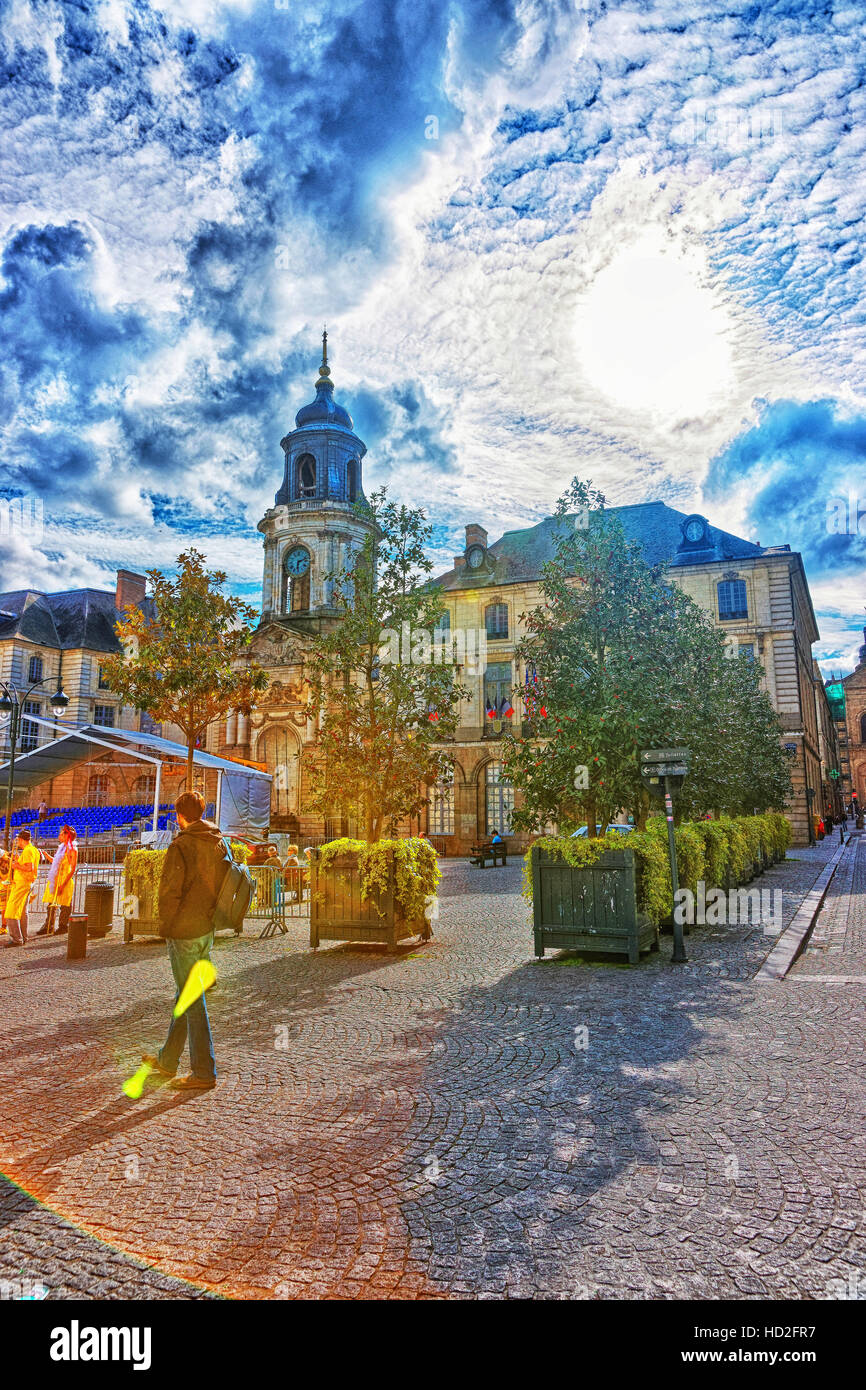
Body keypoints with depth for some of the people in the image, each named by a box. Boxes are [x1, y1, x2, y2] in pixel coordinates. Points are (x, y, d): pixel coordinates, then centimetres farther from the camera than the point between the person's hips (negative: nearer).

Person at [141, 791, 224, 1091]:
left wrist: (166, 926, -4)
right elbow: (224, 884, 11)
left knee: (192, 1000, 0)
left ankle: (204, 1073, 6)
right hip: (208, 929, 8)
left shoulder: (180, 846, -16)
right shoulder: (219, 843, 5)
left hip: (184, 931, -8)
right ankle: (167, 1061, 34)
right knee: (185, 996, 19)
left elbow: (170, 891, -17)